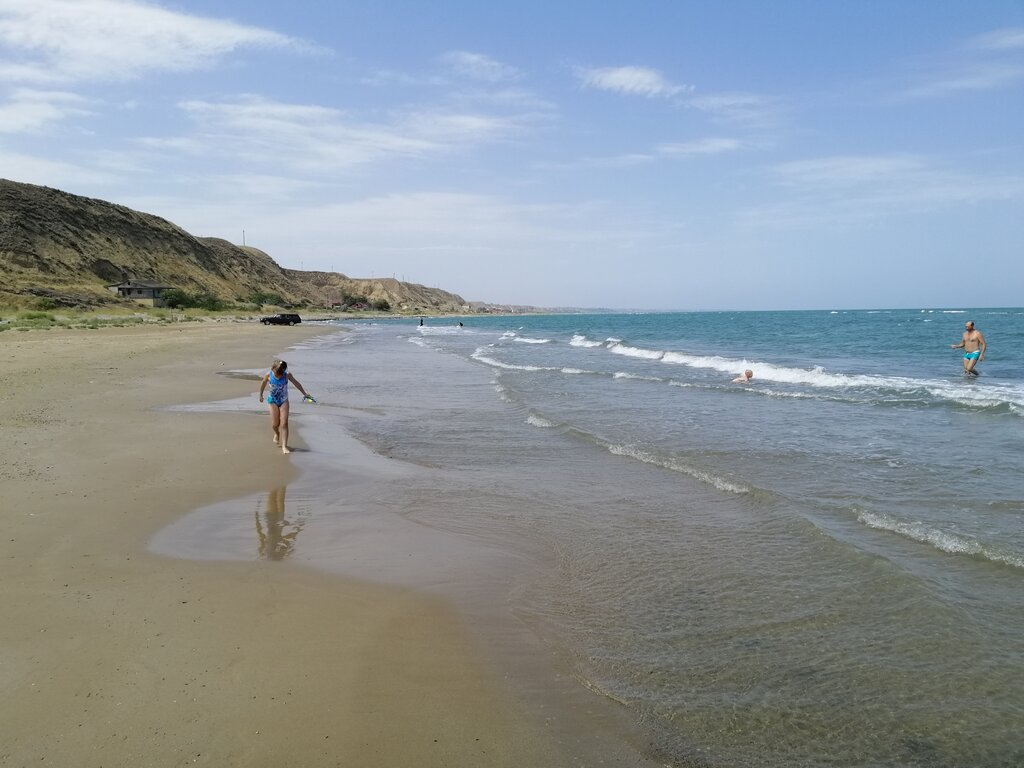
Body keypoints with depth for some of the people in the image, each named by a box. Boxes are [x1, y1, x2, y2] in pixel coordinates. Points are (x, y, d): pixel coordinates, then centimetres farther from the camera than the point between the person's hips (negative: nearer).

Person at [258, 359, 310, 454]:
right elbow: (263, 384, 6)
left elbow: (296, 383, -2)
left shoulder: (287, 375, -15)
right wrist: (261, 395, 17)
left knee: (284, 424, -9)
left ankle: (284, 446, -8)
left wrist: (304, 393, 0)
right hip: (273, 401, 1)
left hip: (284, 401, -1)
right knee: (274, 424, 2)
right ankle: (277, 434, 41)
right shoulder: (268, 376, -14)